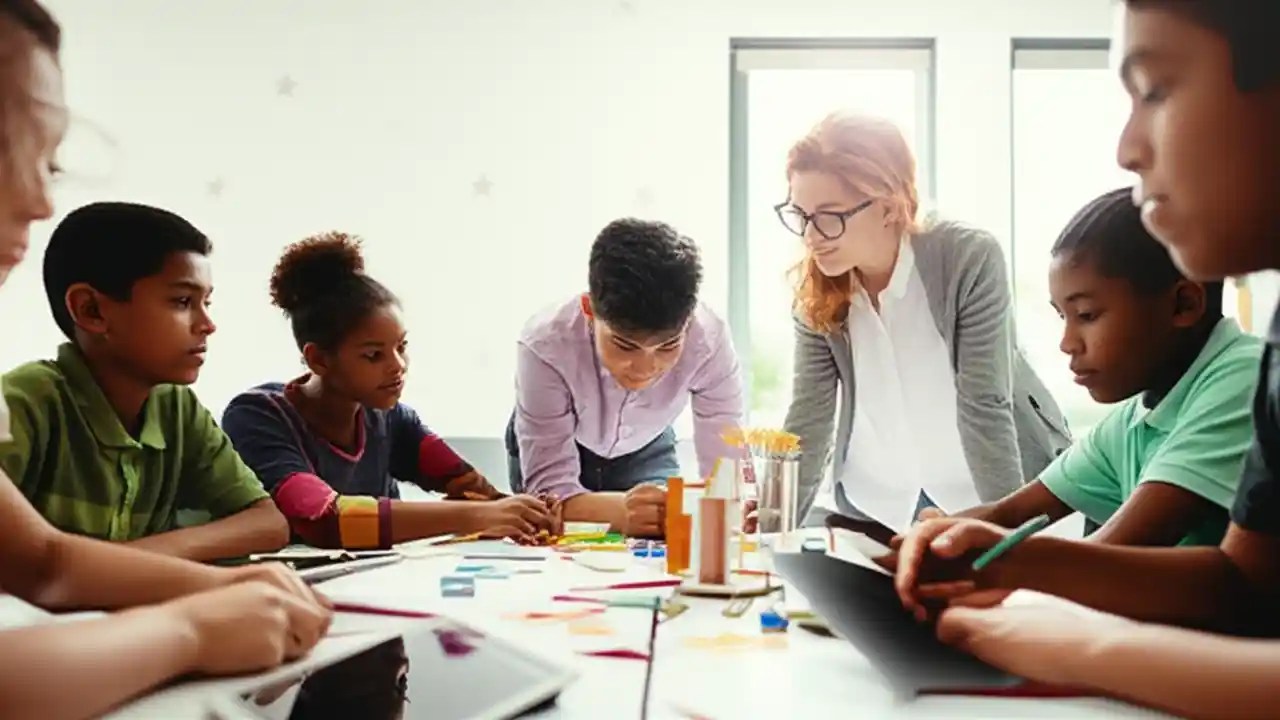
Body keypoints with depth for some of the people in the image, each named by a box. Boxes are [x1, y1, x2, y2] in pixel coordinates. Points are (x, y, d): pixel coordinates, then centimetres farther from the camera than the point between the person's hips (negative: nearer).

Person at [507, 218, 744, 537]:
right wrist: (619, 509, -58)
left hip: (645, 449, 0)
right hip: (559, 448, 1)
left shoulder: (709, 342, -33)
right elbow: (549, 487, -37)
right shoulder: (546, 345, -37)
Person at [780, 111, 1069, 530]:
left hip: (984, 493, -3)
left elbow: (985, 408, -27)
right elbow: (808, 420, -11)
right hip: (874, 499, 4)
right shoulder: (815, 290, -12)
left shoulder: (969, 260, -24)